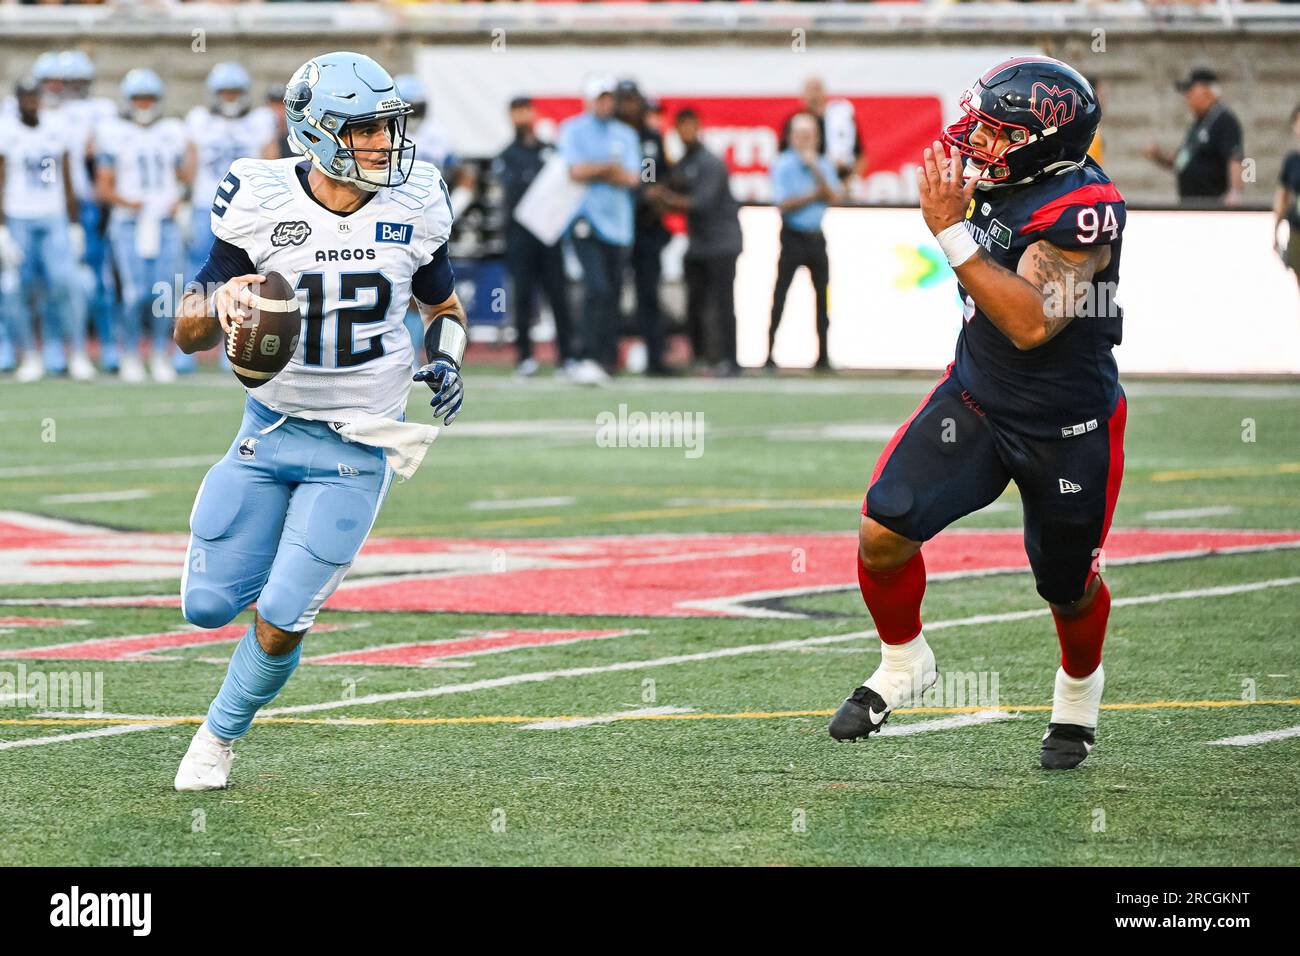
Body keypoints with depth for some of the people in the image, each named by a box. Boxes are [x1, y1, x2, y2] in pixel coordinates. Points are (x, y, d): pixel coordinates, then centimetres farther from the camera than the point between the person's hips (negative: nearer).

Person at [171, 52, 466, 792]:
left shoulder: (413, 207, -7)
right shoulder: (261, 204, -13)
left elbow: (444, 305, 13)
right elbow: (188, 333, -6)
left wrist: (446, 357, -9)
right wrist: (223, 300, -29)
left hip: (356, 450, -1)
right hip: (271, 428, 1)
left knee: (280, 626, -8)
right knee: (209, 606, 1)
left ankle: (221, 736, 21)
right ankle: (281, 562, 37)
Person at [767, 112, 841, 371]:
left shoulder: (823, 164, 10)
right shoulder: (783, 165, -4)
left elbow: (833, 196, -4)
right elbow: (783, 204, -11)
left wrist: (815, 168, -11)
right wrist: (813, 196, -8)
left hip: (816, 236, 5)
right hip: (793, 235, -5)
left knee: (822, 293, 4)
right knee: (780, 294, -5)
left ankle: (823, 356, 10)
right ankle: (769, 354, -3)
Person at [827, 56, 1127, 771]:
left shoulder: (1083, 208, -26)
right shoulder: (996, 180, -3)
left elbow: (1031, 323, -36)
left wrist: (951, 231, -37)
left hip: (1065, 428, -6)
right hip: (975, 397, 6)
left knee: (1069, 589, 13)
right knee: (883, 535, -10)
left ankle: (1079, 690, 44)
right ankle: (903, 664, 16)